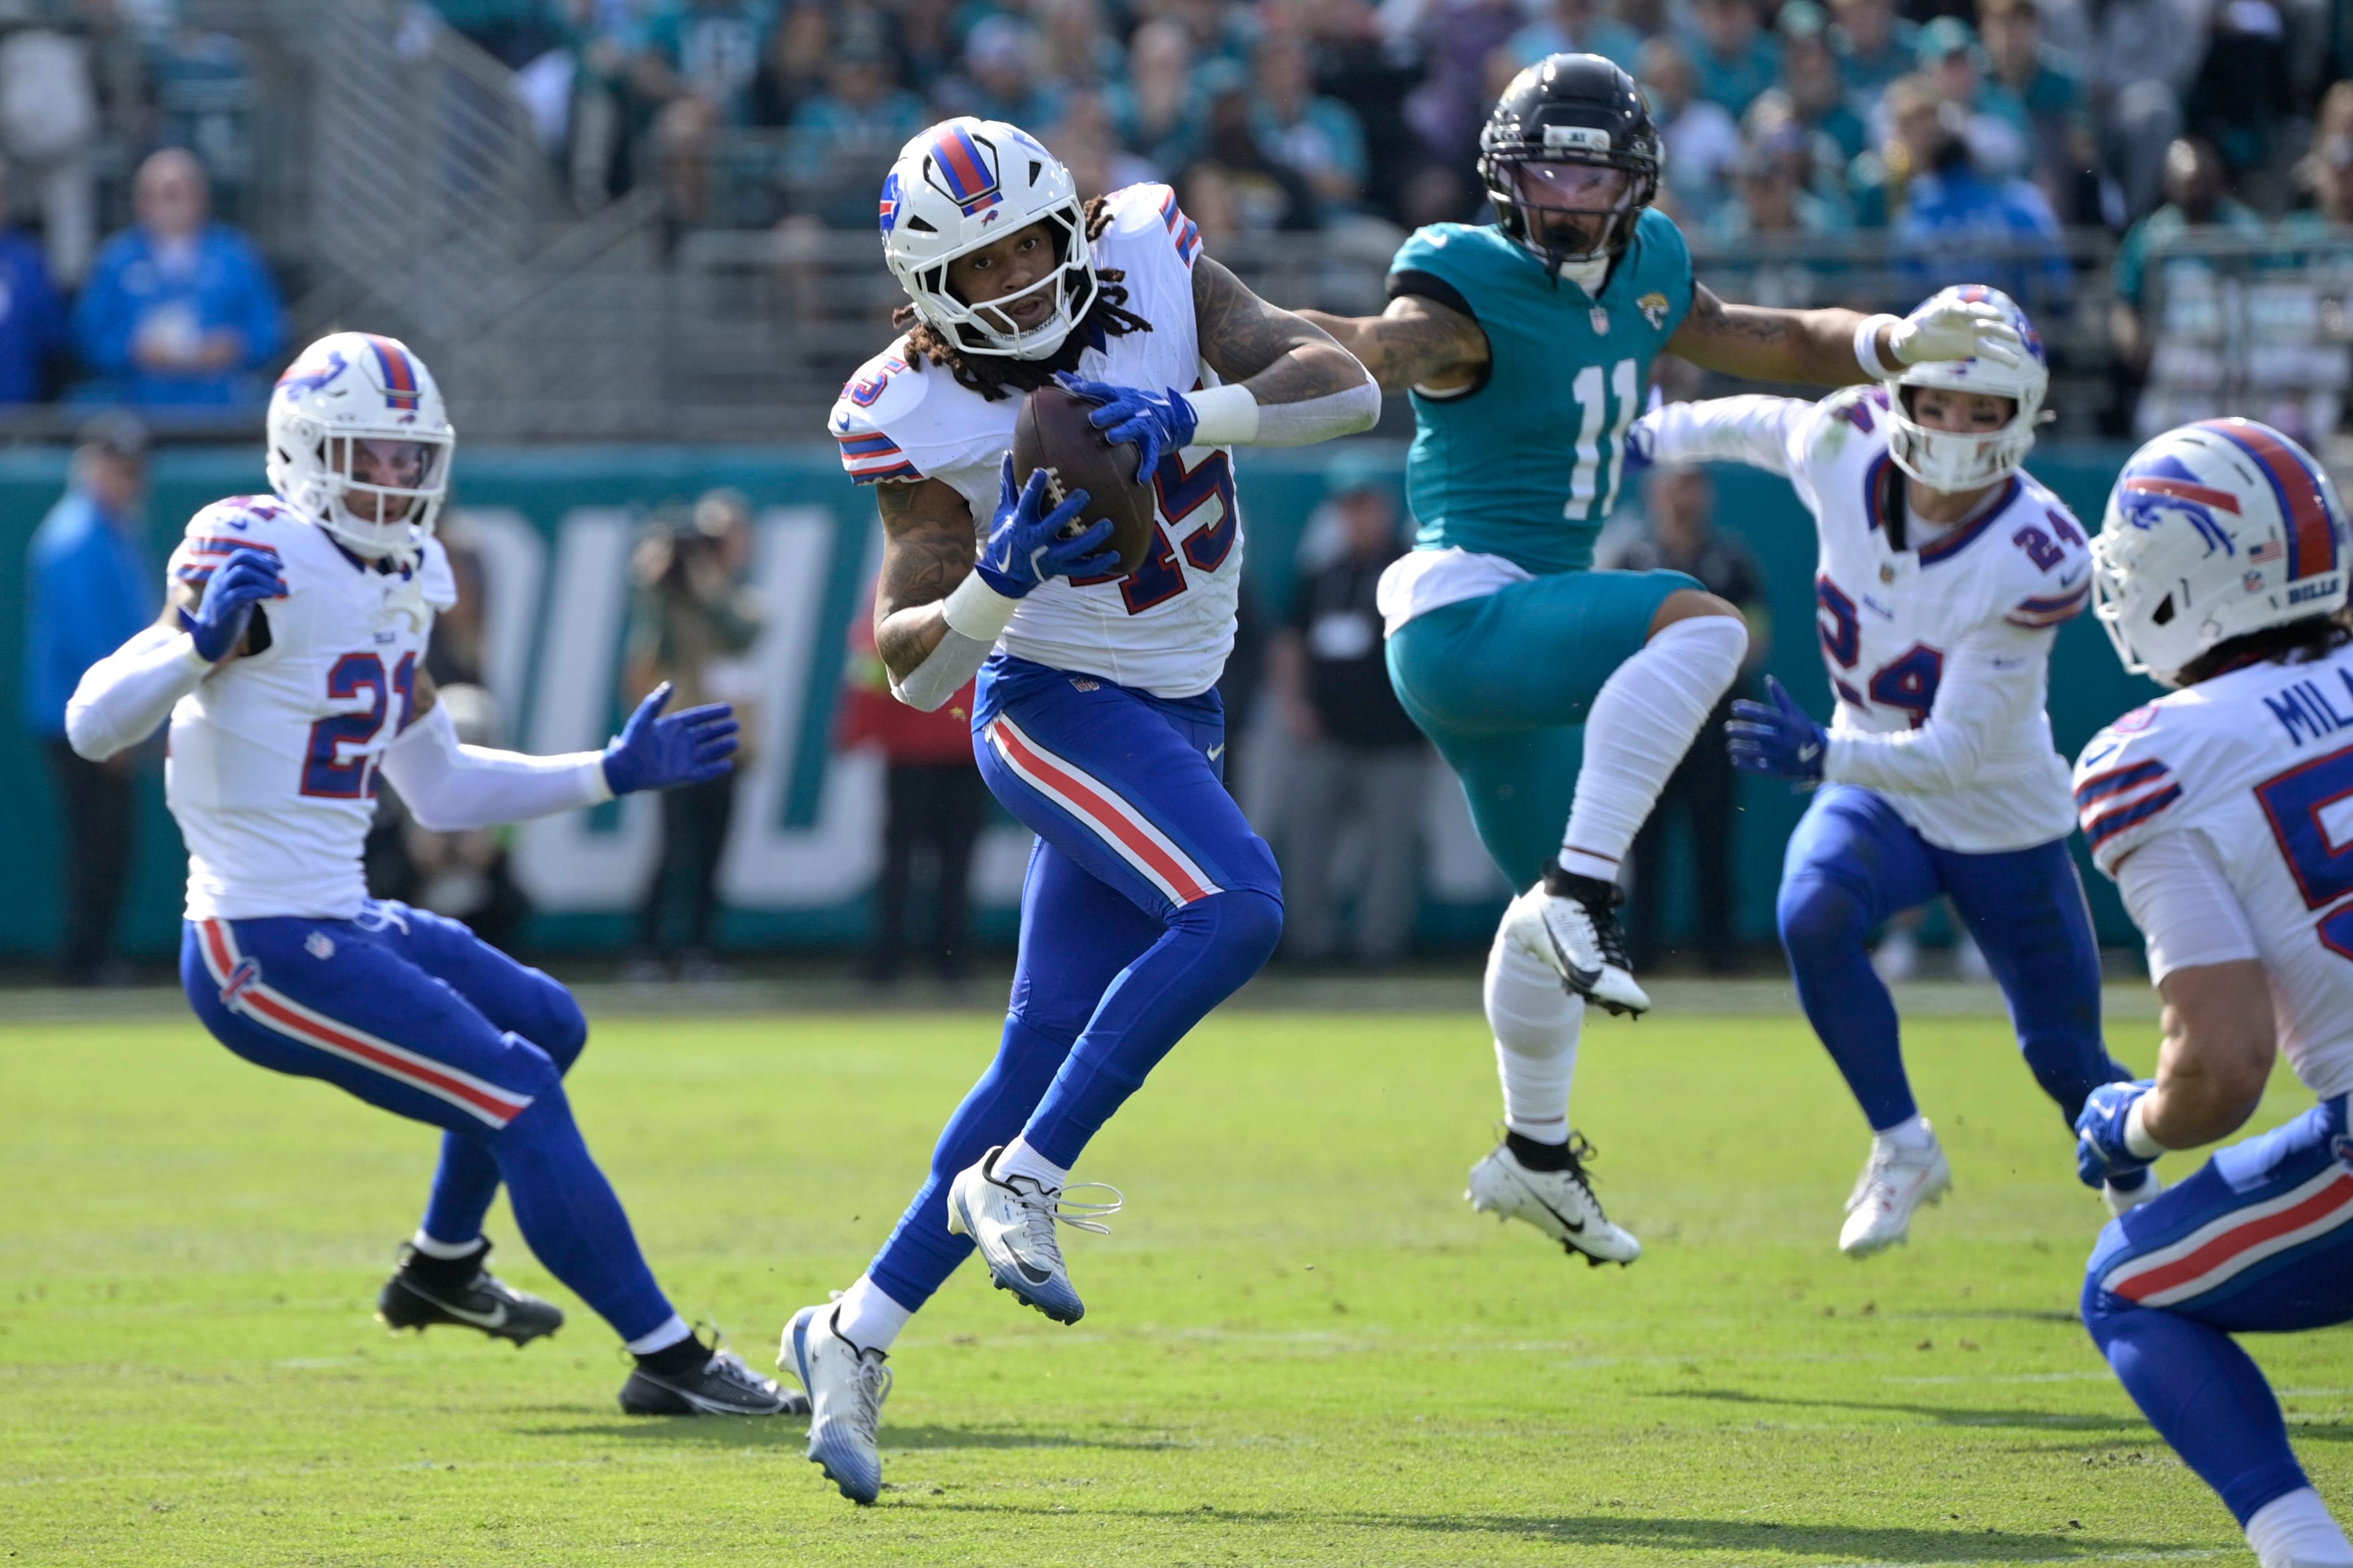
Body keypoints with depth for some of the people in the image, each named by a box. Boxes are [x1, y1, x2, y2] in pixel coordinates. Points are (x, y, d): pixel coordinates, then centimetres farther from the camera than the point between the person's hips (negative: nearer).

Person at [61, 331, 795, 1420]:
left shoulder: (391, 590, 12)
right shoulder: (261, 562, -17)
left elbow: (440, 789, 23)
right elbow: (94, 725, -24)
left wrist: (613, 774, 20)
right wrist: (205, 638, -40)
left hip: (339, 922, 10)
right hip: (267, 950, -10)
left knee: (546, 1026, 26)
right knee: (520, 1096, -11)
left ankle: (441, 1270, 40)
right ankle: (668, 1359, -5)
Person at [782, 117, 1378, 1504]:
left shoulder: (1151, 266, -6)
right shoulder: (921, 414, -14)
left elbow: (1348, 390, -13)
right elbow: (914, 667, -13)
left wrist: (1188, 416, -29)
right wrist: (998, 584, -33)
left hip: (1176, 718, 5)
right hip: (1055, 708, -5)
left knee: (1049, 1058, 4)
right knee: (1237, 907, -29)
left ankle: (857, 1335, 12)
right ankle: (1021, 1183, -18)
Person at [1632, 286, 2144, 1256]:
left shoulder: (2035, 559, -31)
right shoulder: (1842, 451, -20)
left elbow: (1957, 752, -33)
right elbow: (1758, 423, 7)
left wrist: (1820, 755, -47)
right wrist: (1656, 434, 19)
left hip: (2001, 818, -3)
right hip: (1875, 789, 3)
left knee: (2065, 1058, 7)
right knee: (1813, 913, -29)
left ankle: (2135, 1185, 41)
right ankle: (1902, 1150, -11)